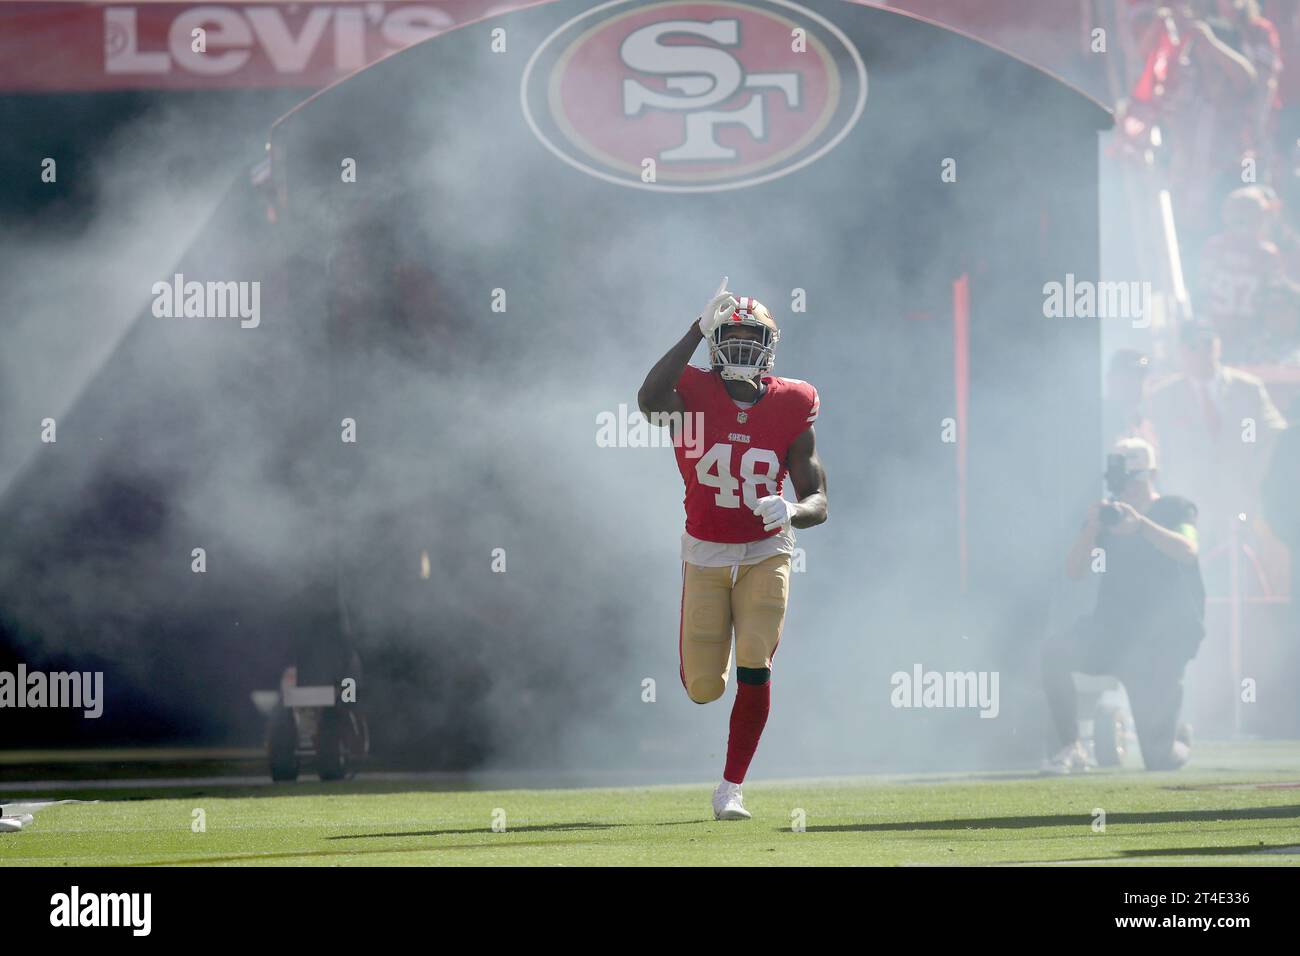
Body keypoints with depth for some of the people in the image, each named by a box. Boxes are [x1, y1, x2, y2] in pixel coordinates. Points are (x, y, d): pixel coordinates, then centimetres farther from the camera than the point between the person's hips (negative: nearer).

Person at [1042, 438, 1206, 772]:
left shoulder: (1175, 508, 2)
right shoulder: (1109, 513, 11)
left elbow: (1187, 552, -20)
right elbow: (1075, 571, 1)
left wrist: (1140, 524, -34)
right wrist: (1092, 528, -16)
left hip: (1163, 640, -3)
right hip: (1113, 629, 3)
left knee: (1160, 758, -6)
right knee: (1055, 652, -30)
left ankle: (1179, 736, 33)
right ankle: (1070, 749, -20)